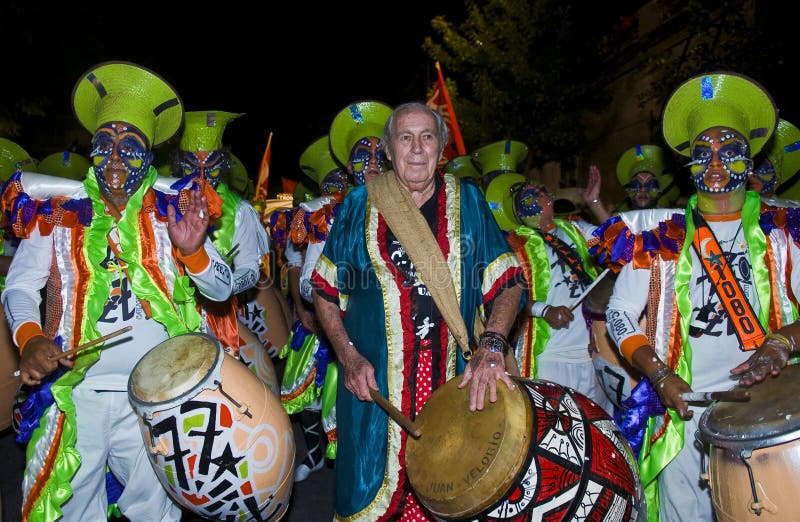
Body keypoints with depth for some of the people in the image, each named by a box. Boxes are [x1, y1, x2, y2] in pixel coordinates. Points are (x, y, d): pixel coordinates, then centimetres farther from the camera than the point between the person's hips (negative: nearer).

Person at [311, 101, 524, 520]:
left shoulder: (467, 201, 4)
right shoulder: (360, 204, 2)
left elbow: (507, 281, 0)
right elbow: (325, 290, 6)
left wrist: (491, 345, -16)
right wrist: (349, 356, -6)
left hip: (455, 387, 1)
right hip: (375, 384, 0)